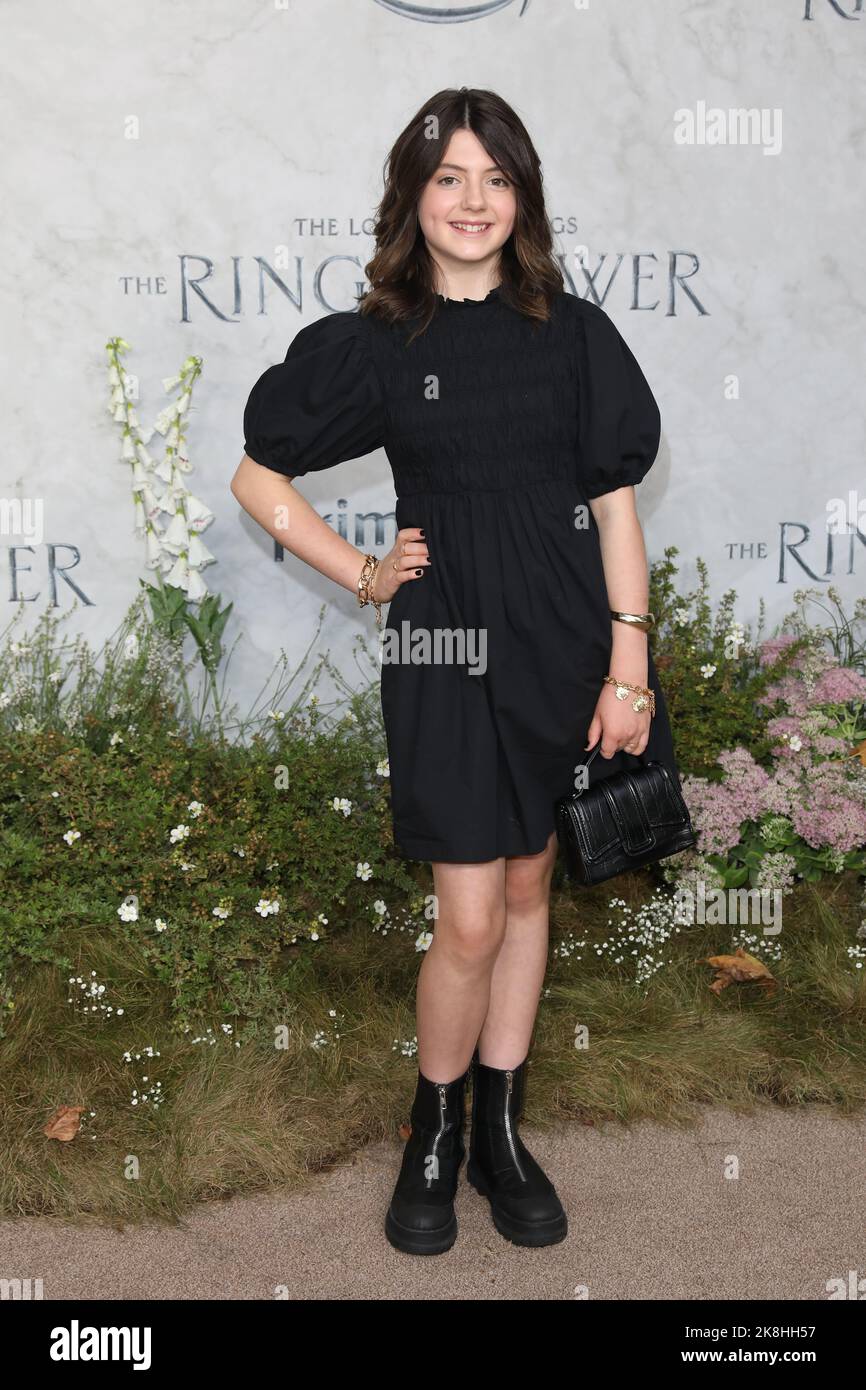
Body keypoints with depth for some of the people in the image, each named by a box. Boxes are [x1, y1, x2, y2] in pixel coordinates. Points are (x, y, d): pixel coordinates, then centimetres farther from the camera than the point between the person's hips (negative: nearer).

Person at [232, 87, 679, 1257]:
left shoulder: (574, 332, 4)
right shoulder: (372, 345, 1)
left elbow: (615, 503, 1)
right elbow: (256, 476, 9)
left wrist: (628, 665, -5)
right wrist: (361, 576, 2)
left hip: (564, 639, 2)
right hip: (449, 645, -2)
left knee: (528, 890, 12)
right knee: (469, 923, -2)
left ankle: (501, 1135, 29)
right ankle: (434, 1141, 23)